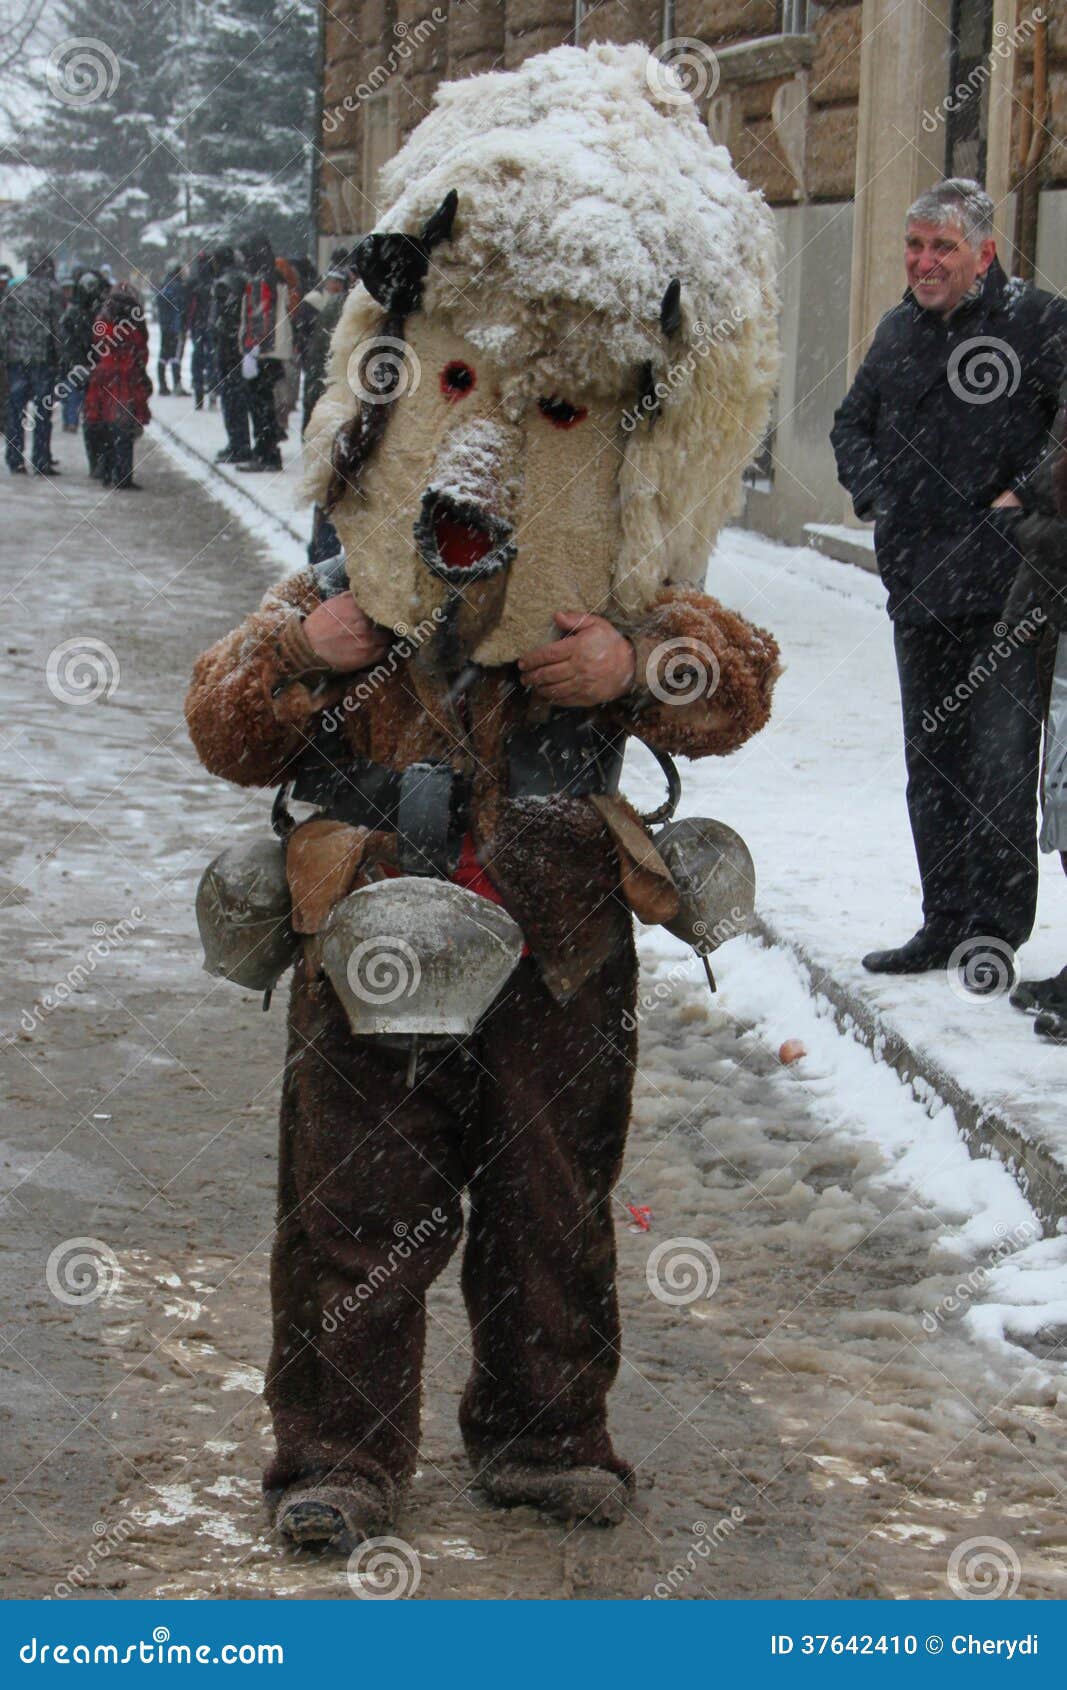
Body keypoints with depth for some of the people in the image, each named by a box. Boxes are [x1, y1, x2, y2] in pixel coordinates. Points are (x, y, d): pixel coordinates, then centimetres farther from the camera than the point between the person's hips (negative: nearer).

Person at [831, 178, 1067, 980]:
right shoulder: (899, 331, 13)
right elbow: (853, 423, 27)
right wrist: (875, 491, 12)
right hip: (920, 587, 6)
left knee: (1000, 760, -6)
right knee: (932, 764, 12)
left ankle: (996, 928, 5)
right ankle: (946, 923, 21)